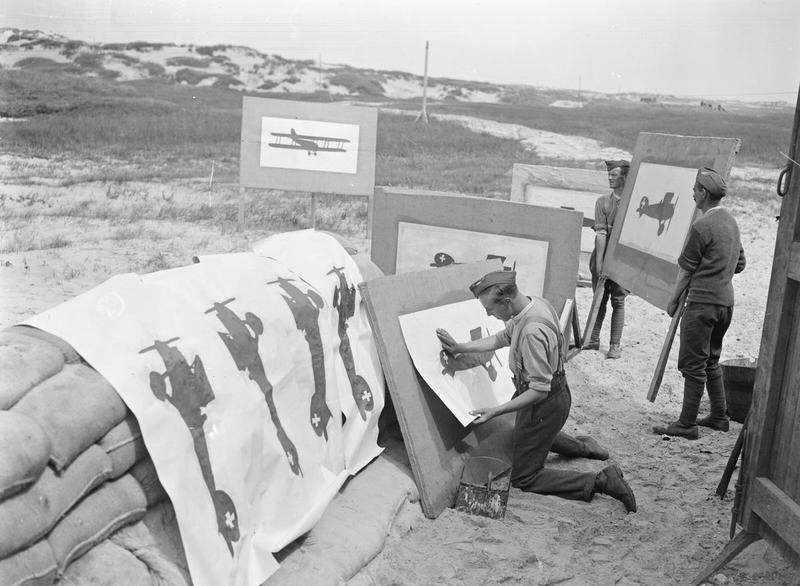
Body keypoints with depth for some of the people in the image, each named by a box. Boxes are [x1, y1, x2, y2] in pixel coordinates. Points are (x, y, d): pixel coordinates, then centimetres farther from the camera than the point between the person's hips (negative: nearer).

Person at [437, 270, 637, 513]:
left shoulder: (532, 333, -35)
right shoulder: (535, 302, -7)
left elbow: (539, 390, -31)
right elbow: (502, 338, 8)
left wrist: (495, 411, -29)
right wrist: (460, 347, 2)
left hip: (544, 404, -9)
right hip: (557, 393, 9)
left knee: (523, 478, 3)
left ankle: (599, 482, -1)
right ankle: (581, 446, 43)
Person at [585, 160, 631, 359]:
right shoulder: (603, 201, 3)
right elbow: (601, 233, -4)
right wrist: (599, 261, -11)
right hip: (603, 259, 1)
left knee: (618, 301, 2)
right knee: (599, 300, 9)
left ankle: (615, 345, 9)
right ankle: (593, 339, 19)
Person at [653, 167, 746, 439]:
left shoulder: (702, 226, -15)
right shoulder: (731, 222, 12)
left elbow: (686, 269, -10)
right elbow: (740, 264, 20)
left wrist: (673, 300, 0)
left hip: (703, 302, -9)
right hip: (726, 301, 9)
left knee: (693, 365, -3)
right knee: (711, 361, 20)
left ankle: (687, 424, 2)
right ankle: (719, 417, 27)